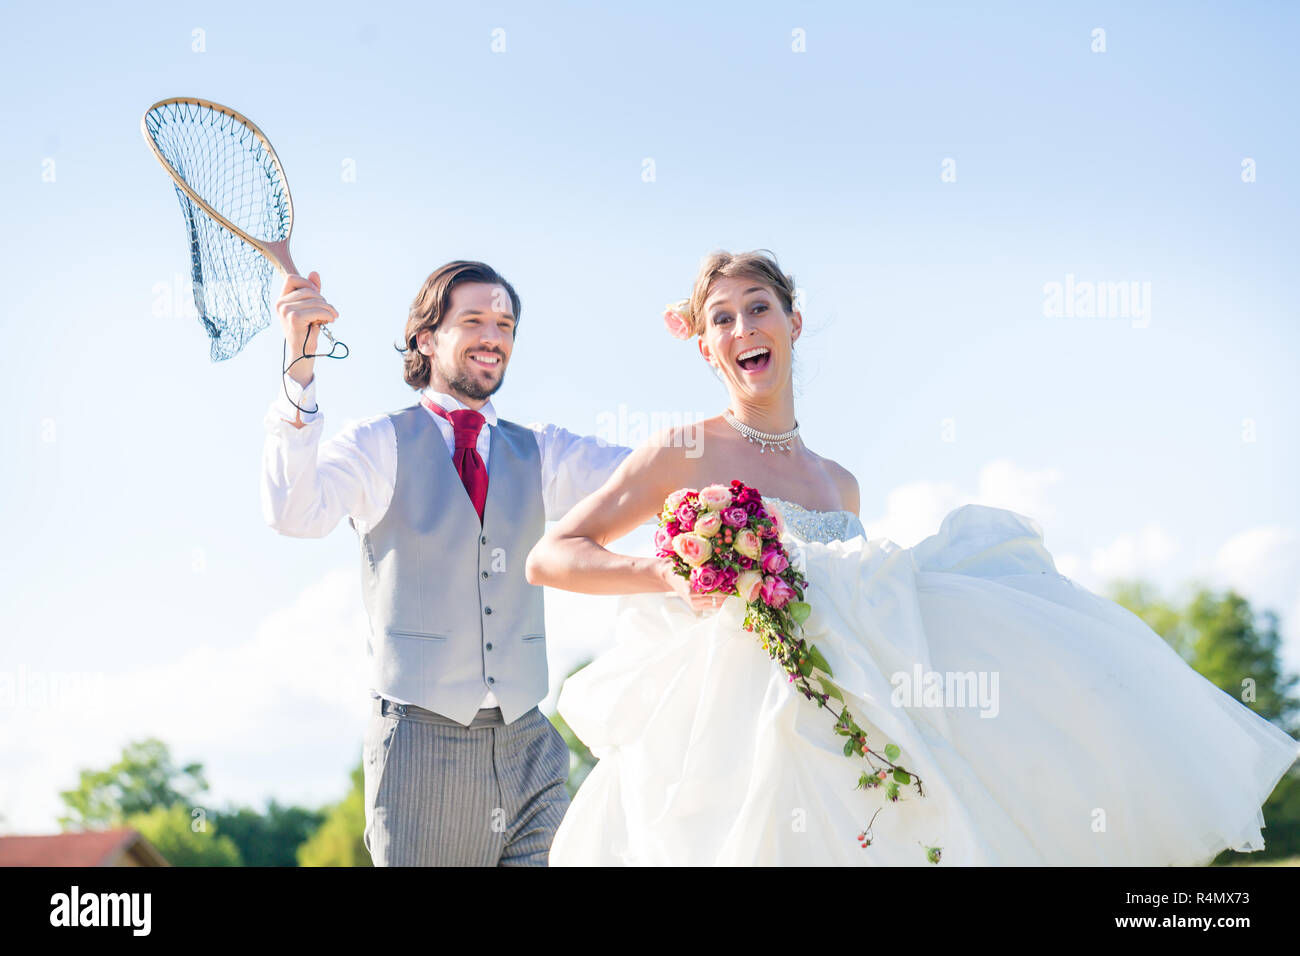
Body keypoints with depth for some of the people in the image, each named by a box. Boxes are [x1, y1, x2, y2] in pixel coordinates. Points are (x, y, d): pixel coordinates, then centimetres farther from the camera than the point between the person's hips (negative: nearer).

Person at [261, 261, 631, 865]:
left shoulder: (539, 454, 14)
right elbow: (294, 513, -16)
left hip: (527, 747, 4)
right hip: (421, 743, -3)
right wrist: (299, 367, -26)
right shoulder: (382, 444, 2)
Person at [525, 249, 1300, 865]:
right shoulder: (685, 456, 1)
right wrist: (668, 573, -16)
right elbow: (549, 558, -3)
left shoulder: (840, 485, 17)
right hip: (724, 730, -5)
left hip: (829, 728, 5)